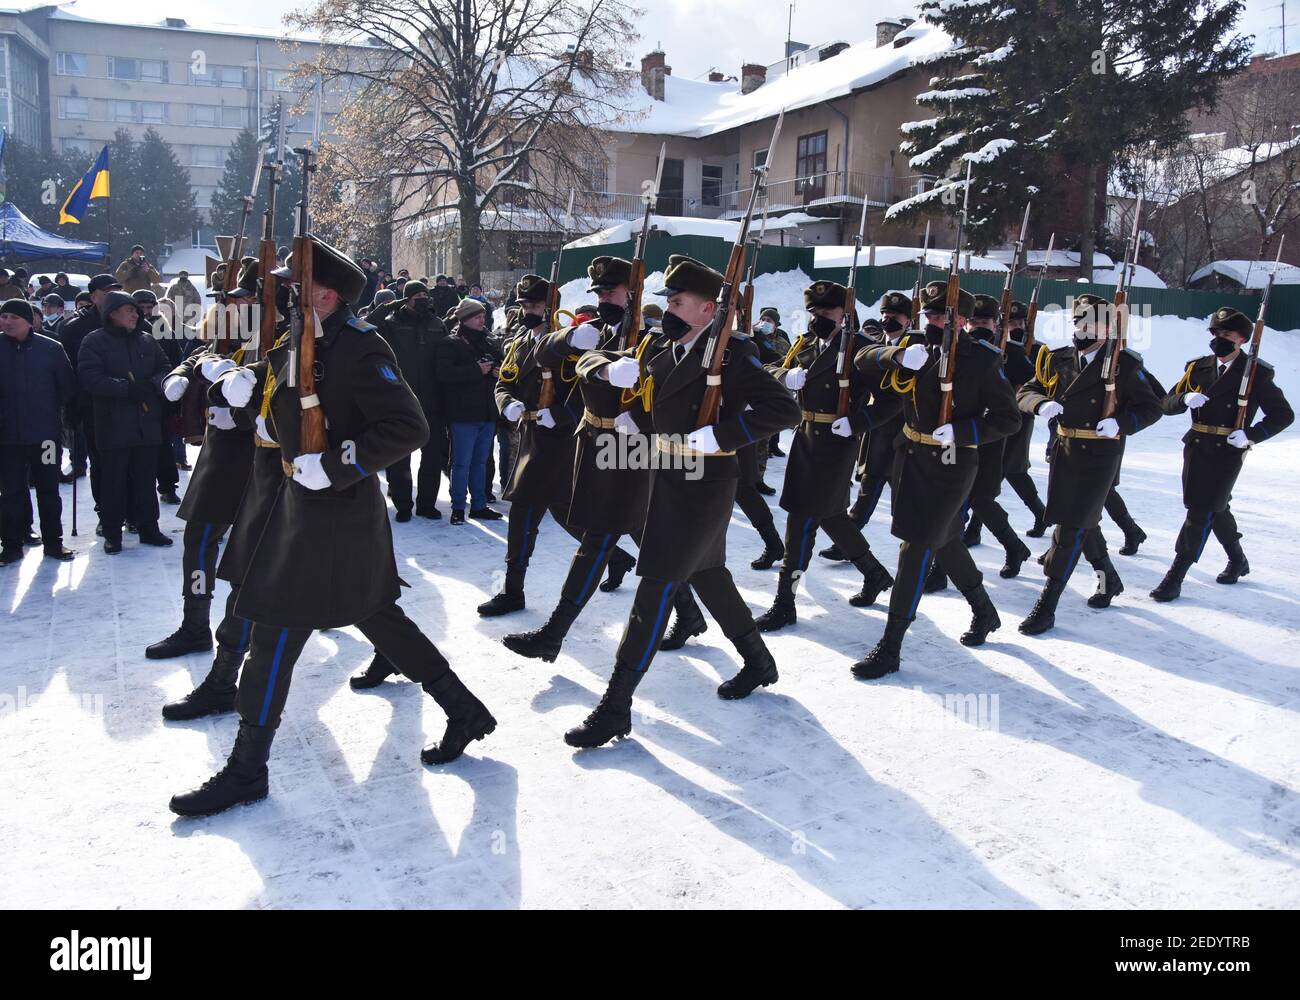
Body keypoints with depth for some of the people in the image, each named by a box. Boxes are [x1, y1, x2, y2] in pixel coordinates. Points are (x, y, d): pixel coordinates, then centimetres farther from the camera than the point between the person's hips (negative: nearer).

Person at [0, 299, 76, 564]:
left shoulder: (51, 348, -3)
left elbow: (68, 386, 4)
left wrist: (53, 411, 3)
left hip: (45, 433, -1)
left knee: (49, 490, 8)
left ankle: (53, 542, 18)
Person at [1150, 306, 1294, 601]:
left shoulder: (1256, 373, -5)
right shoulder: (1198, 367, 8)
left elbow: (1283, 415, -1)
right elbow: (1167, 404, 6)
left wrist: (1251, 435, -15)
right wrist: (1185, 399, -16)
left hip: (1227, 452, -5)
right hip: (1197, 449, 5)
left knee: (1201, 511, -9)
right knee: (1216, 509, 18)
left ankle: (1176, 576, -6)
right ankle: (1237, 561, 39)